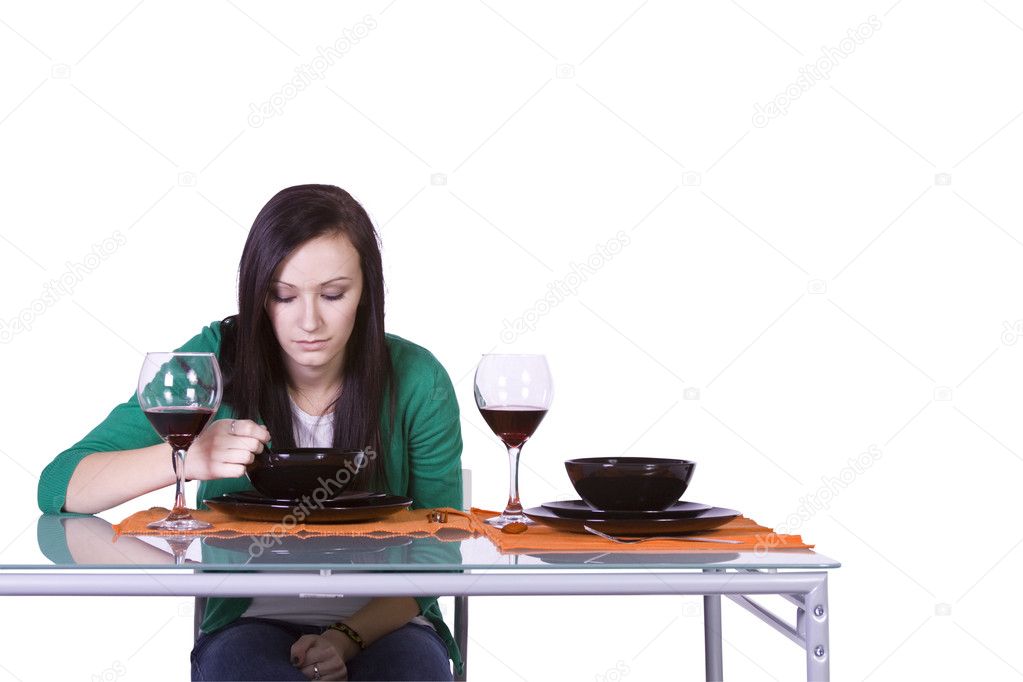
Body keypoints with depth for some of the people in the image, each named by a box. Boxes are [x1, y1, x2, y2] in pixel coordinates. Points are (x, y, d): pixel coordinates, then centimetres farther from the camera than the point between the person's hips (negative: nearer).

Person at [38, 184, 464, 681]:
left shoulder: (416, 380, -6)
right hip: (252, 623, 0)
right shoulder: (217, 359, -7)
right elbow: (57, 488, -10)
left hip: (382, 622, 1)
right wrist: (185, 458, -28)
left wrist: (347, 638, -20)